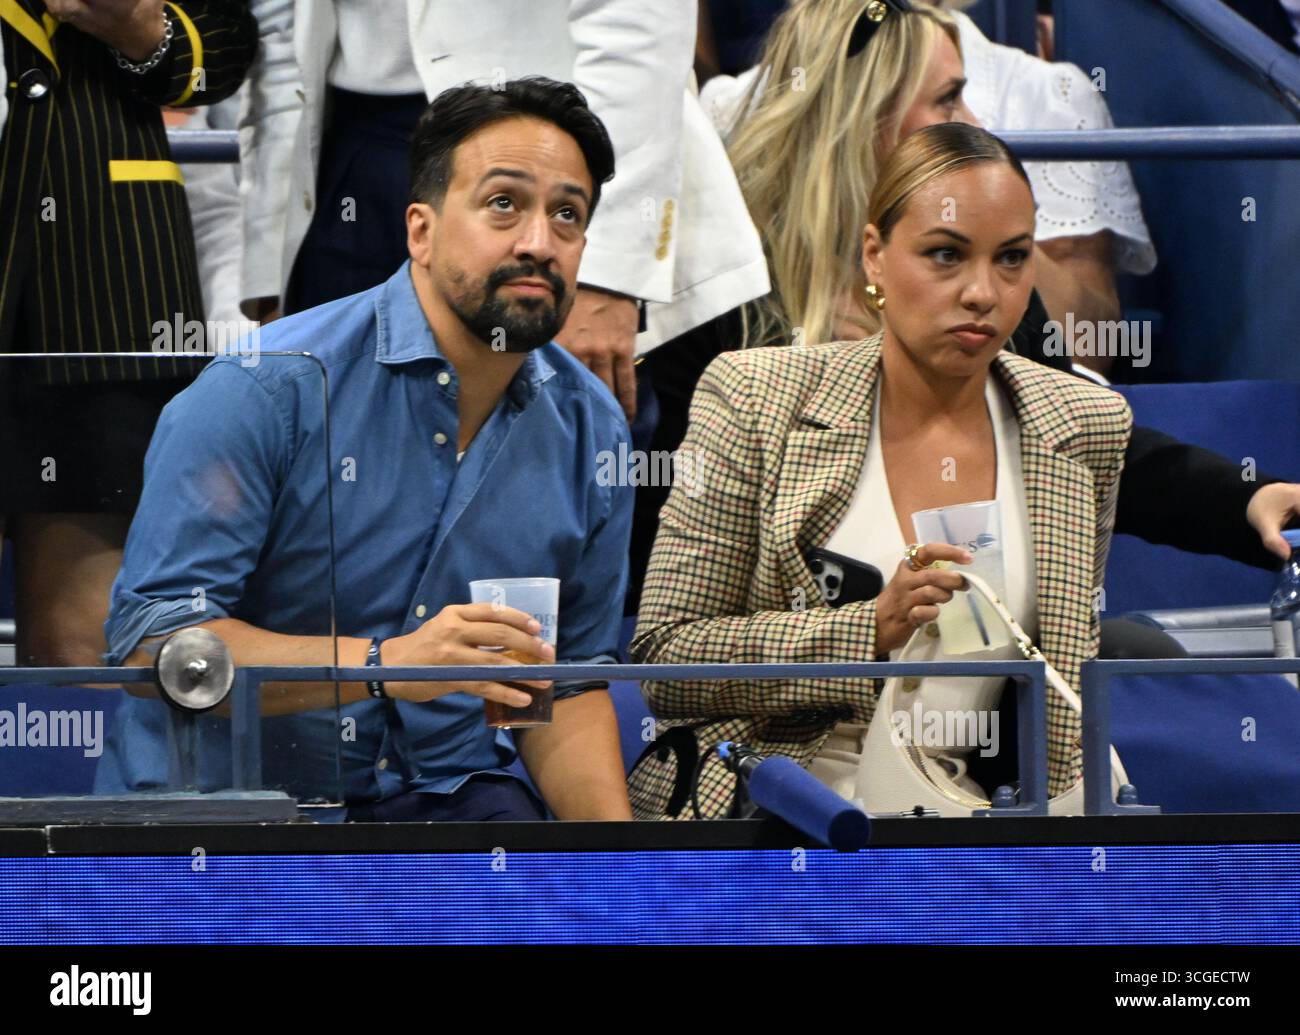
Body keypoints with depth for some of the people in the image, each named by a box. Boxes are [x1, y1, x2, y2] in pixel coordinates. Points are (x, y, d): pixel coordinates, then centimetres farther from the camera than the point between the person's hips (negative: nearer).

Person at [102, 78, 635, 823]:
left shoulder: (590, 429, 6)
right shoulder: (268, 387, -12)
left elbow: (568, 684, 14)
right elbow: (151, 642, -17)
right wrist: (385, 664, -28)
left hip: (442, 792, 4)